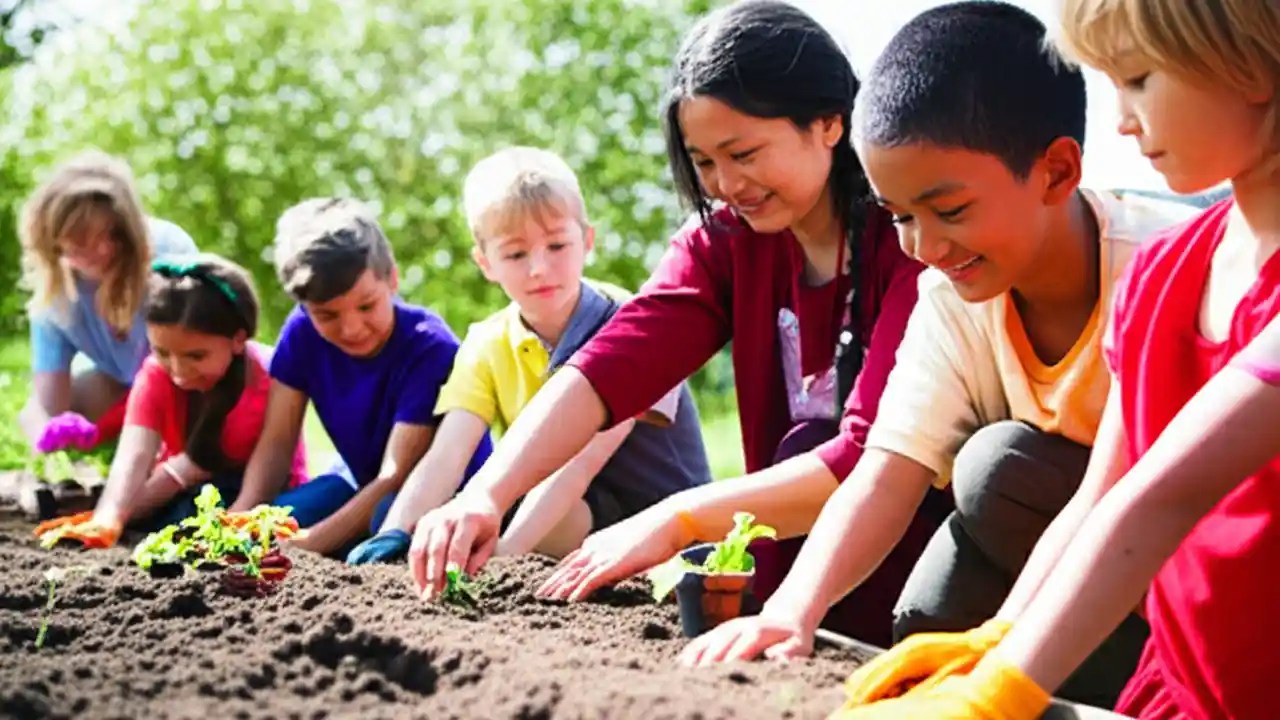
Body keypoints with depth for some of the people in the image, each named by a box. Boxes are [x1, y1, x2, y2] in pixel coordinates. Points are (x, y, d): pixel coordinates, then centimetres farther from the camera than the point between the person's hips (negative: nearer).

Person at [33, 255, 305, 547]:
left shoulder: (262, 383, -29)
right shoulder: (157, 372, -17)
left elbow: (198, 463, -27)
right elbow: (133, 454, -34)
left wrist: (119, 516, -31)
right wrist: (107, 517, -53)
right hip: (184, 490, 4)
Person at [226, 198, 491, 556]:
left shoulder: (431, 347, -28)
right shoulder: (302, 332, -13)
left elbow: (396, 477, -30)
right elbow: (276, 443, -13)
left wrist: (307, 546, -40)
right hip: (363, 482, 5)